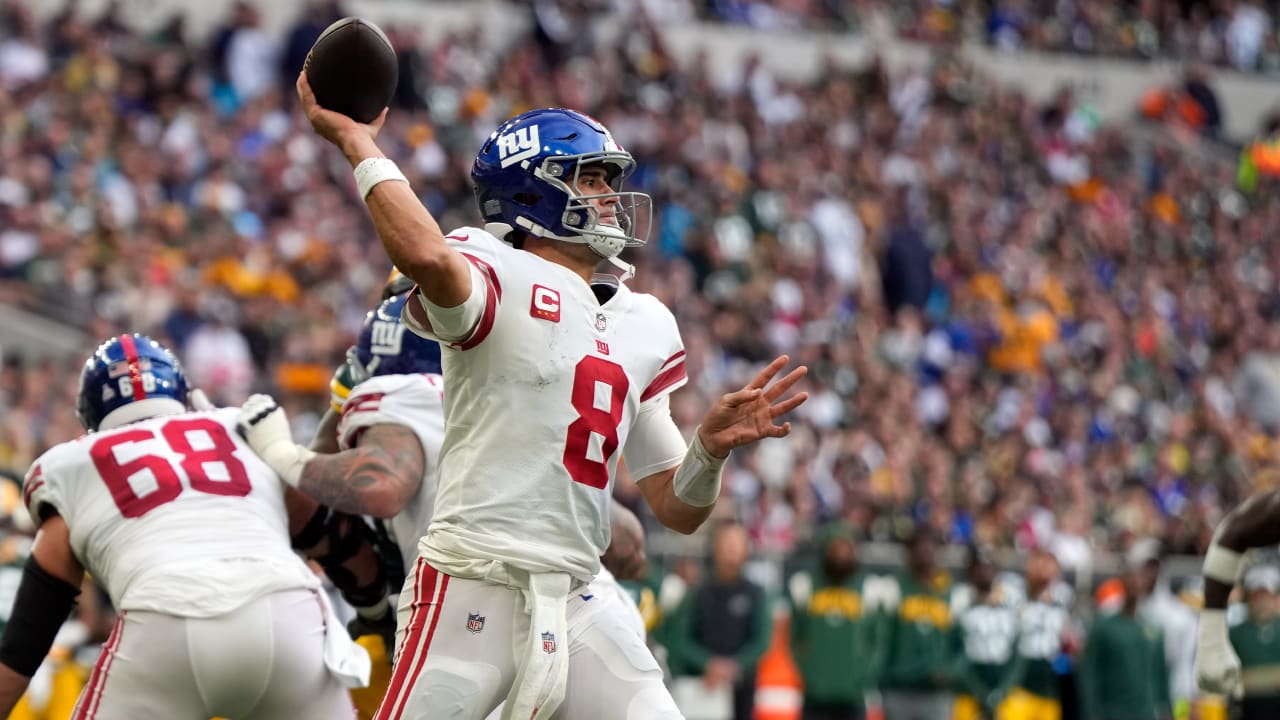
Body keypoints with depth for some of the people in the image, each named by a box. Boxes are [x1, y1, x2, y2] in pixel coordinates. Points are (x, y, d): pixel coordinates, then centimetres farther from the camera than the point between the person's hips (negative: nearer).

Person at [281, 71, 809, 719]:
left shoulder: (644, 326, 18)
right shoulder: (499, 278, -4)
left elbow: (677, 509, 18)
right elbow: (427, 257, -32)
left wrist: (711, 447, -3)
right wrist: (358, 144, -19)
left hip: (574, 608, 7)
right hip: (473, 592, -7)